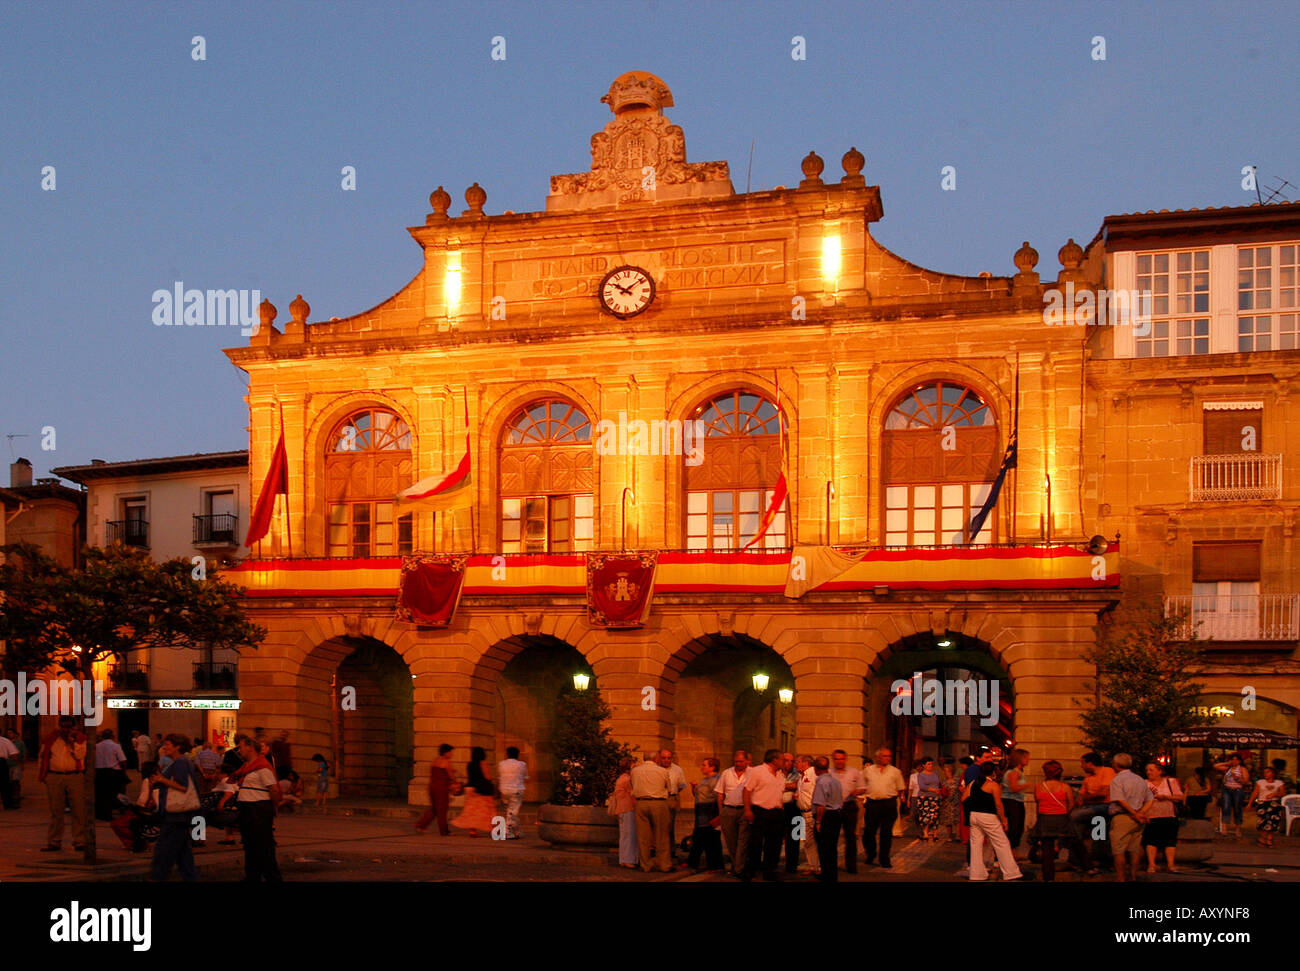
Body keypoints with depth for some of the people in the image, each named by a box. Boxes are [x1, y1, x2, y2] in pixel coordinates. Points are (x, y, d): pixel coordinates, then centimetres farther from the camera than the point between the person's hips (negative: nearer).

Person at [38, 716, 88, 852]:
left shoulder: (81, 738, 6)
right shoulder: (50, 739, 11)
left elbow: (80, 755, -7)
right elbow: (42, 758, 16)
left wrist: (71, 741, -10)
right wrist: (41, 777, 12)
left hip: (76, 777, -1)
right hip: (54, 777, 2)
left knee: (79, 811, -2)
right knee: (56, 811, 5)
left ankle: (80, 842, 3)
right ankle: (54, 842, 13)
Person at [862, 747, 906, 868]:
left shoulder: (895, 771, 8)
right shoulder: (868, 770, 9)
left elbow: (901, 789, 15)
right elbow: (862, 786, 19)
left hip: (889, 804, 0)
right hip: (872, 804, 1)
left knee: (886, 833, 1)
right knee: (868, 832, 3)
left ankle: (884, 860, 12)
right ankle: (871, 855, 27)